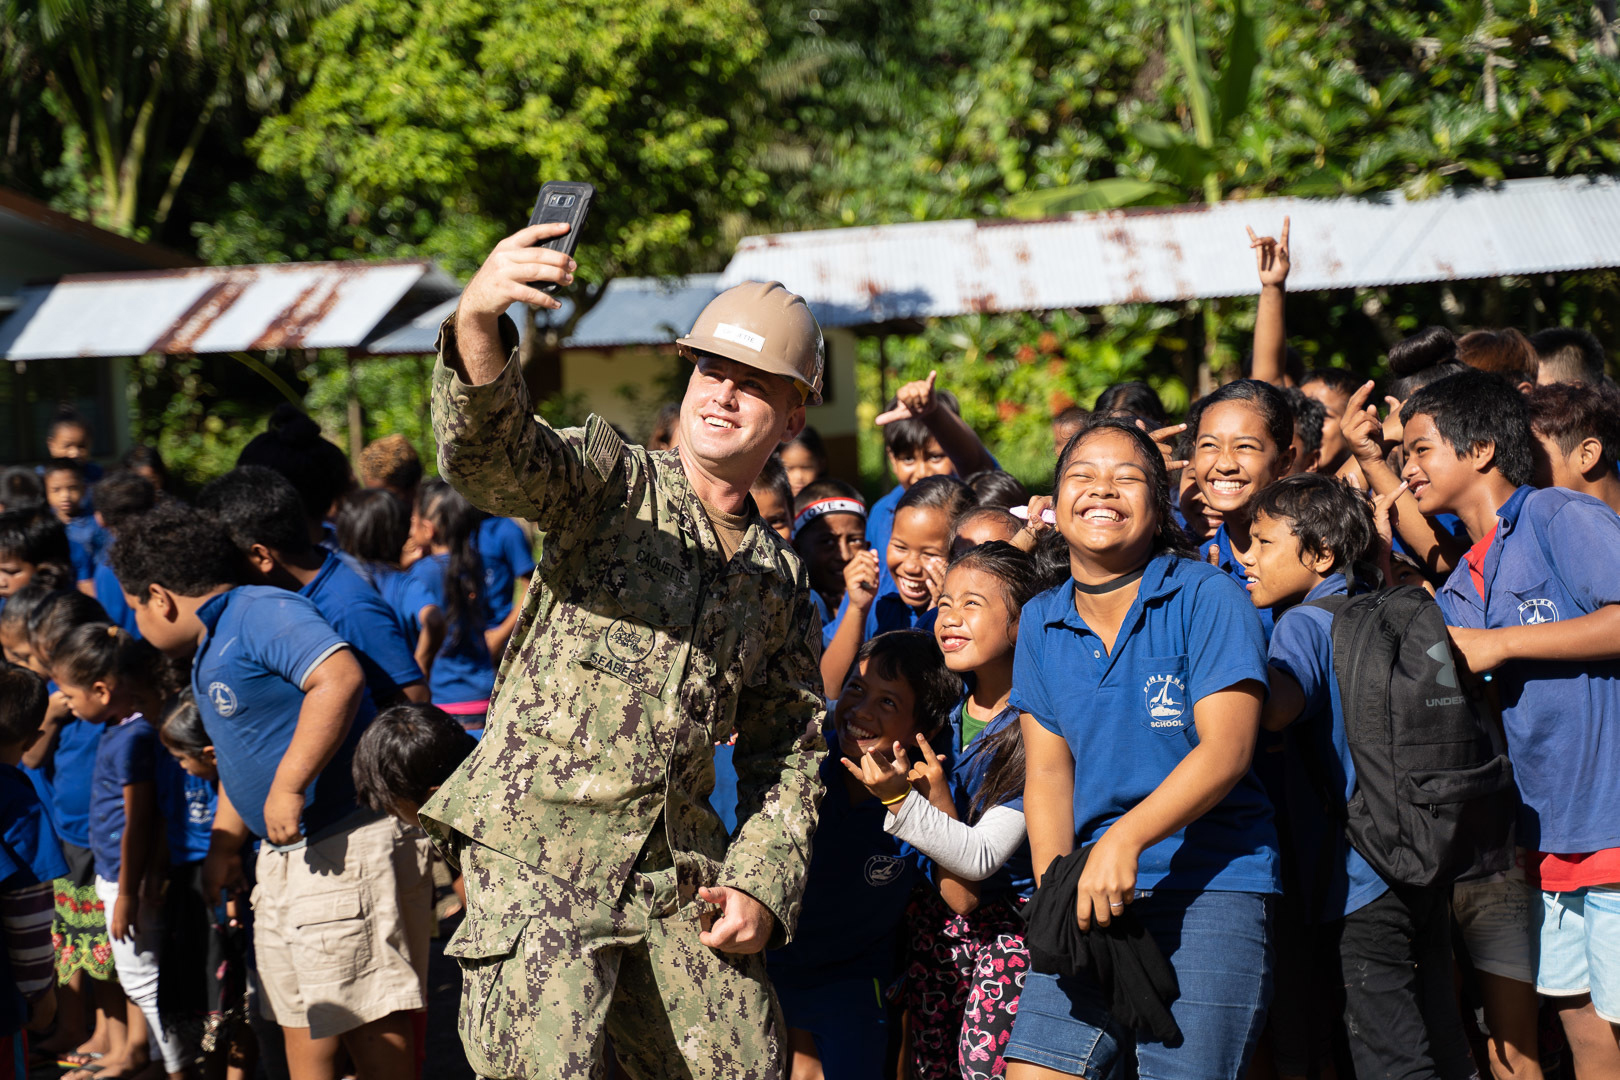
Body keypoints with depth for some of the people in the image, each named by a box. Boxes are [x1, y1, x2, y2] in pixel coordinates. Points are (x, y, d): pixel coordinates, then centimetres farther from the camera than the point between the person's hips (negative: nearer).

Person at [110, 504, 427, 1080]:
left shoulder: (263, 613, -15)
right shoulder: (210, 651, 18)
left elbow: (340, 677, -32)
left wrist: (289, 787, -30)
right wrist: (223, 847, 32)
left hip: (348, 846, -11)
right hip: (287, 856, 11)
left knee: (369, 1020, -5)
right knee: (300, 1019, 15)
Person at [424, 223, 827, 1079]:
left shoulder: (782, 582, 15)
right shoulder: (612, 481, -1)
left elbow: (788, 750, 20)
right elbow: (488, 457, -22)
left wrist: (760, 884, 4)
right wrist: (477, 325, -42)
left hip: (677, 871, 6)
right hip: (537, 850, -5)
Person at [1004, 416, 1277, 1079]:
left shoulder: (1206, 597, -4)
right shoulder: (1040, 623, 12)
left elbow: (1226, 748, -13)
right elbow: (1048, 770, 10)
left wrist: (1126, 838, -25)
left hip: (1212, 883, -4)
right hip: (1093, 897, 4)